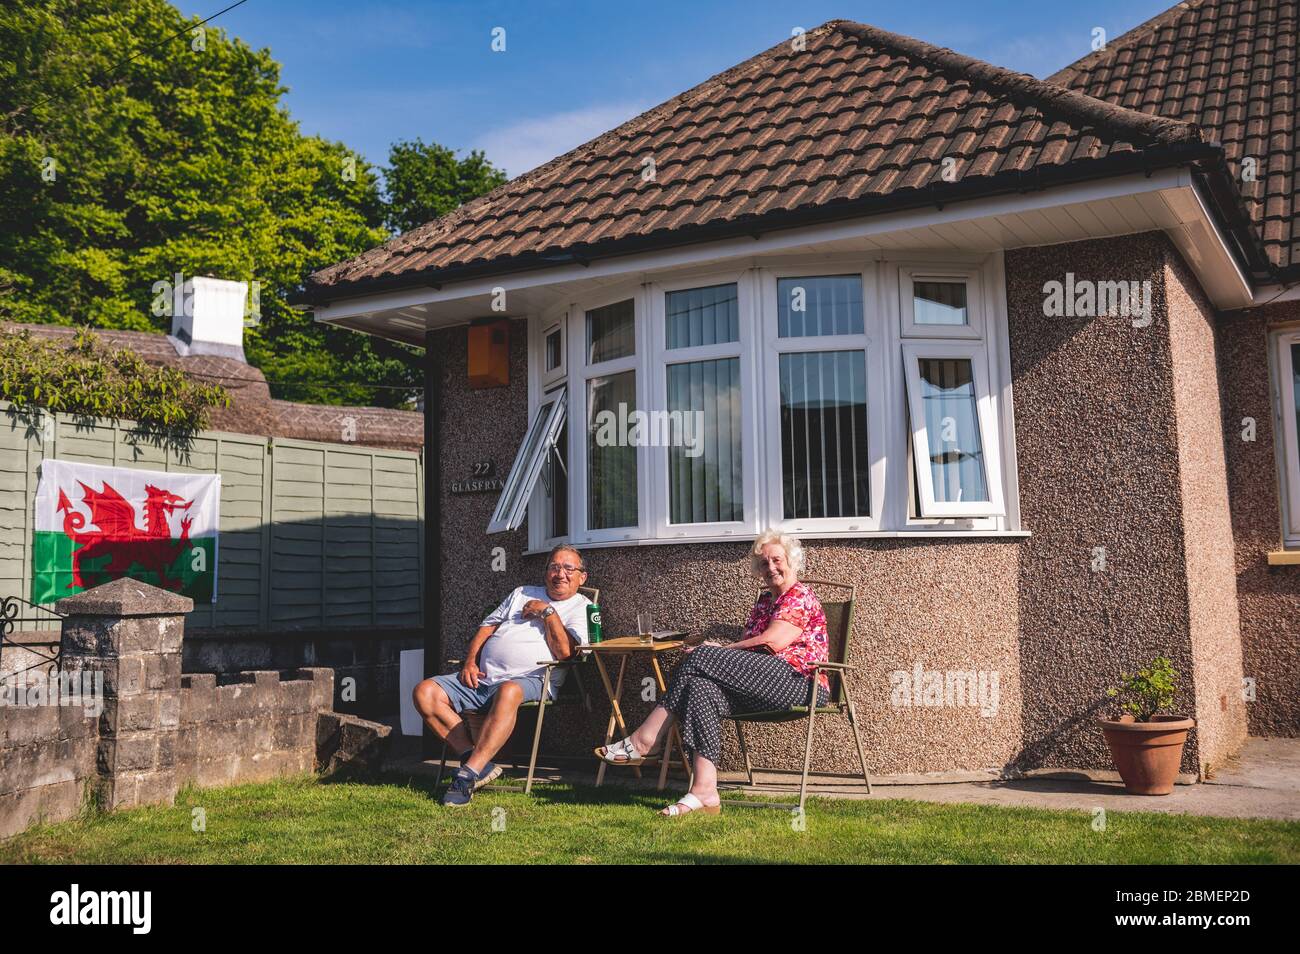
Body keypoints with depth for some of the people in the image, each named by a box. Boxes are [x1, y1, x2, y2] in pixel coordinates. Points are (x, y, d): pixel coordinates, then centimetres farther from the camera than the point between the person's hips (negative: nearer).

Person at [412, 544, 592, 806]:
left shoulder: (581, 607, 10)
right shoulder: (522, 594, 26)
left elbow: (564, 651, -7)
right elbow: (487, 627, 22)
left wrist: (547, 611, -2)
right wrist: (470, 662, 6)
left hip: (529, 680, -6)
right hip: (482, 677, 6)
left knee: (508, 692, -42)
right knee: (425, 692, -15)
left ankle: (468, 774, -38)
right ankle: (477, 762, -20)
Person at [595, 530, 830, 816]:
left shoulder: (801, 597, 1)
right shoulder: (764, 601, 28)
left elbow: (771, 643, -13)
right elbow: (748, 647, 18)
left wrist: (720, 651, -5)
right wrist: (719, 649, -3)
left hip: (799, 681, -7)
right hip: (764, 683, 8)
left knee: (701, 658, -22)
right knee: (702, 687, -25)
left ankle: (645, 741, -20)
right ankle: (704, 791, -37)